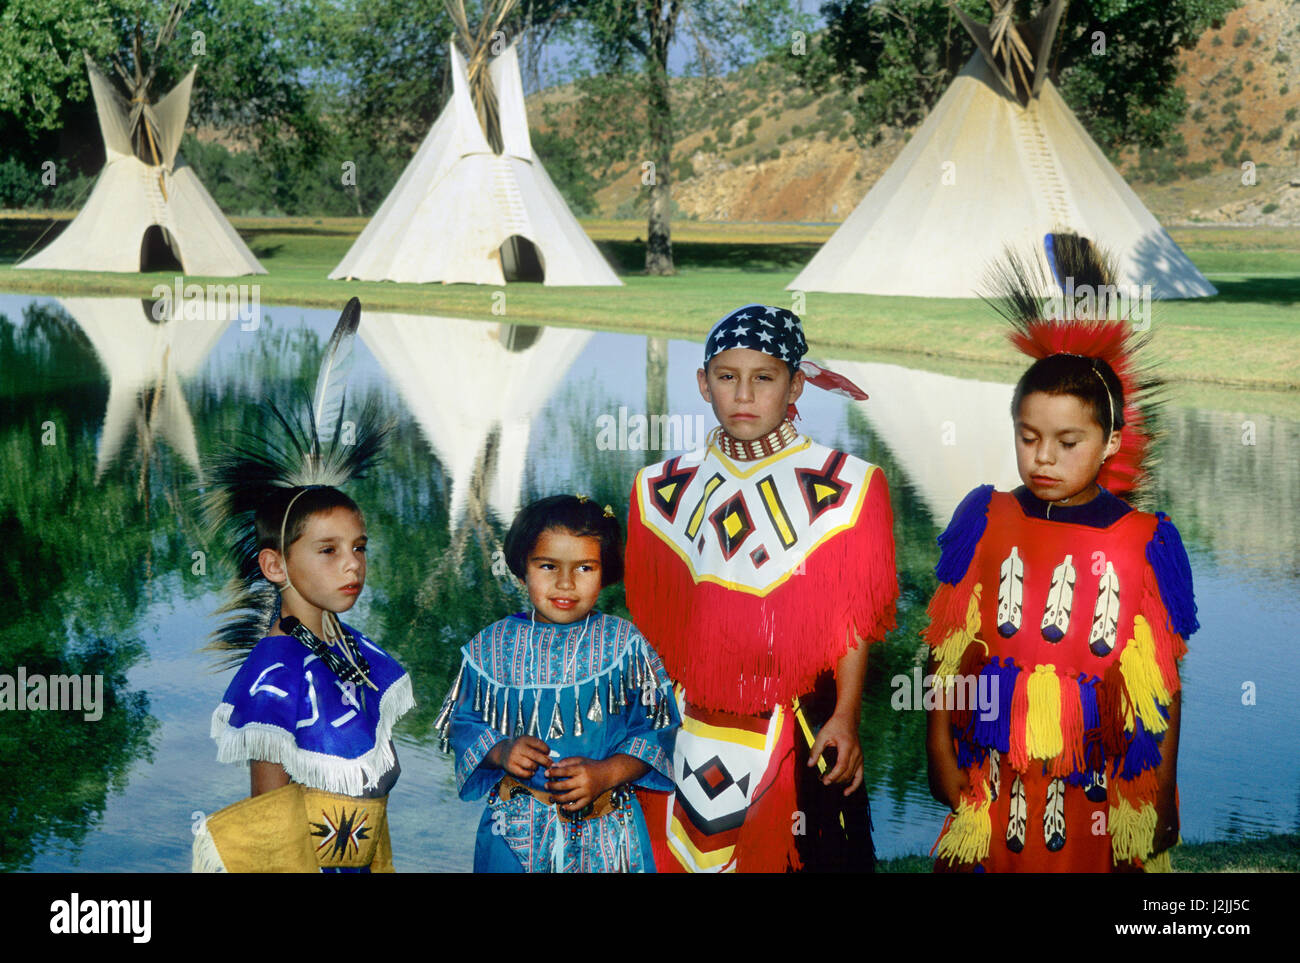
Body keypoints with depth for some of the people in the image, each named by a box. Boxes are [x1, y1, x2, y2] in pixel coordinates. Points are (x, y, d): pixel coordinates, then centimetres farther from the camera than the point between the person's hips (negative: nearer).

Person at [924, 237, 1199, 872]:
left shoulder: (1147, 542, -2)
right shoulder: (984, 521, 2)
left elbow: (1162, 682, 0)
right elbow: (949, 649, 5)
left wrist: (1163, 795, 1)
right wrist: (940, 753, 2)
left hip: (1103, 791, -1)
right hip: (989, 782, 1)